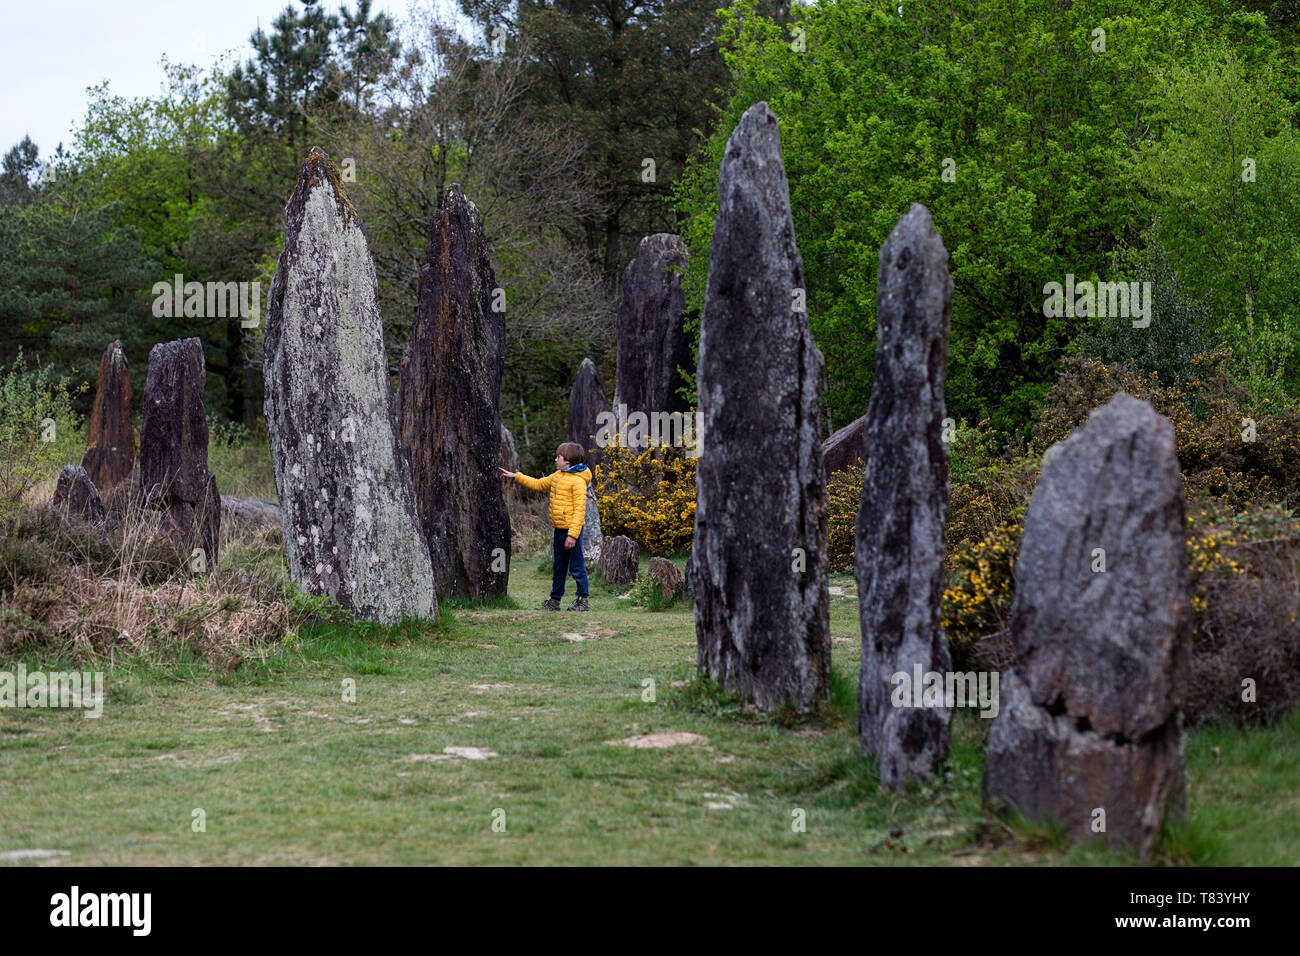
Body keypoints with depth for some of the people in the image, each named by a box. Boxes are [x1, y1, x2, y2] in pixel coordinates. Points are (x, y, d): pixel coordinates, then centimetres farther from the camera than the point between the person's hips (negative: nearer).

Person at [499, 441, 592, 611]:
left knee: (576, 567, -4)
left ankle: (583, 601, 2)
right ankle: (554, 602, 21)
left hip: (571, 529, -9)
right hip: (559, 529, 9)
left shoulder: (578, 481, -14)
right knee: (558, 568, 14)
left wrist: (572, 534, -23)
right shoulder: (557, 476, 14)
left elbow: (580, 510, -18)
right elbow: (539, 484, 29)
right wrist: (516, 476, 25)